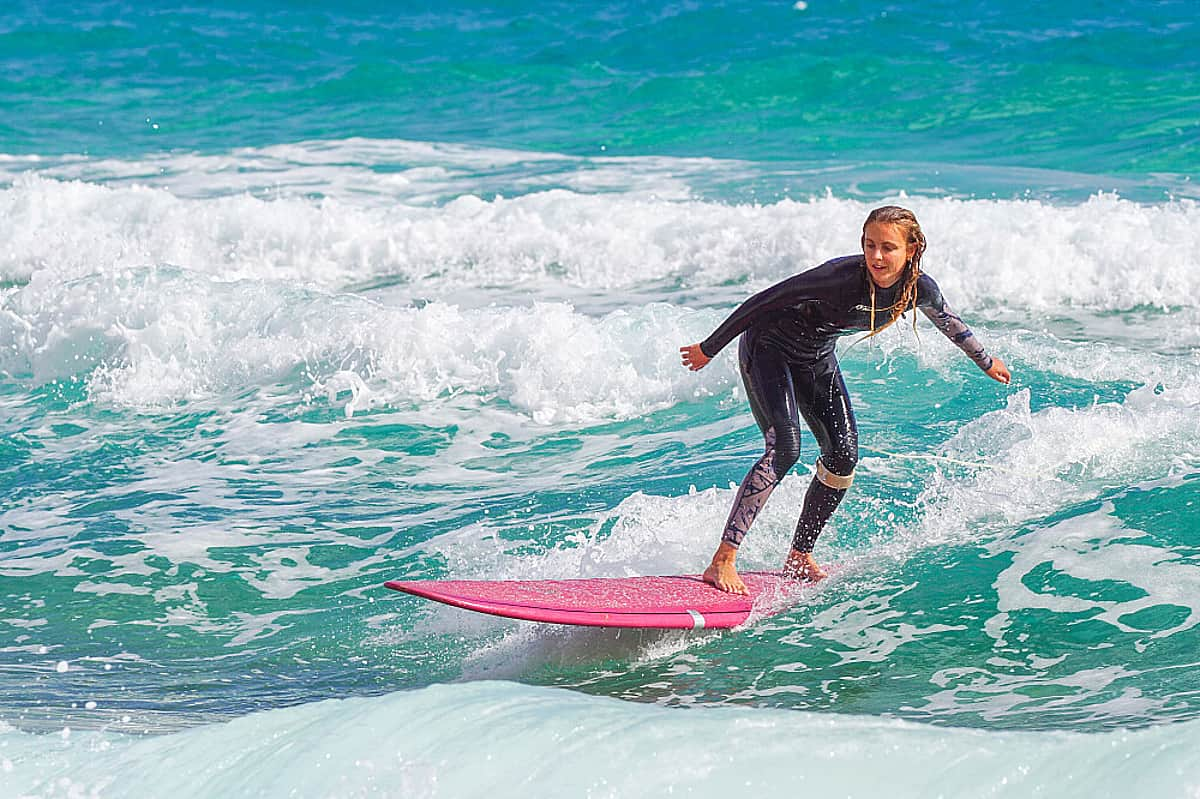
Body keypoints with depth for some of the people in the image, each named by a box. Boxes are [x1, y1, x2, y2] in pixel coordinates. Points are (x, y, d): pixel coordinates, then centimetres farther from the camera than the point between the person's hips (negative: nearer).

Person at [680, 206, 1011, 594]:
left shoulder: (920, 289, -16)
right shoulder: (843, 277, -35)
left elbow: (948, 321, 9)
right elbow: (766, 300, -26)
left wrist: (986, 361, 25)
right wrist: (708, 349, -18)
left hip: (816, 358, 7)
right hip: (767, 347, -7)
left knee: (844, 456, 0)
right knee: (785, 448, -23)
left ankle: (799, 558, 15)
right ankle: (722, 562, -26)